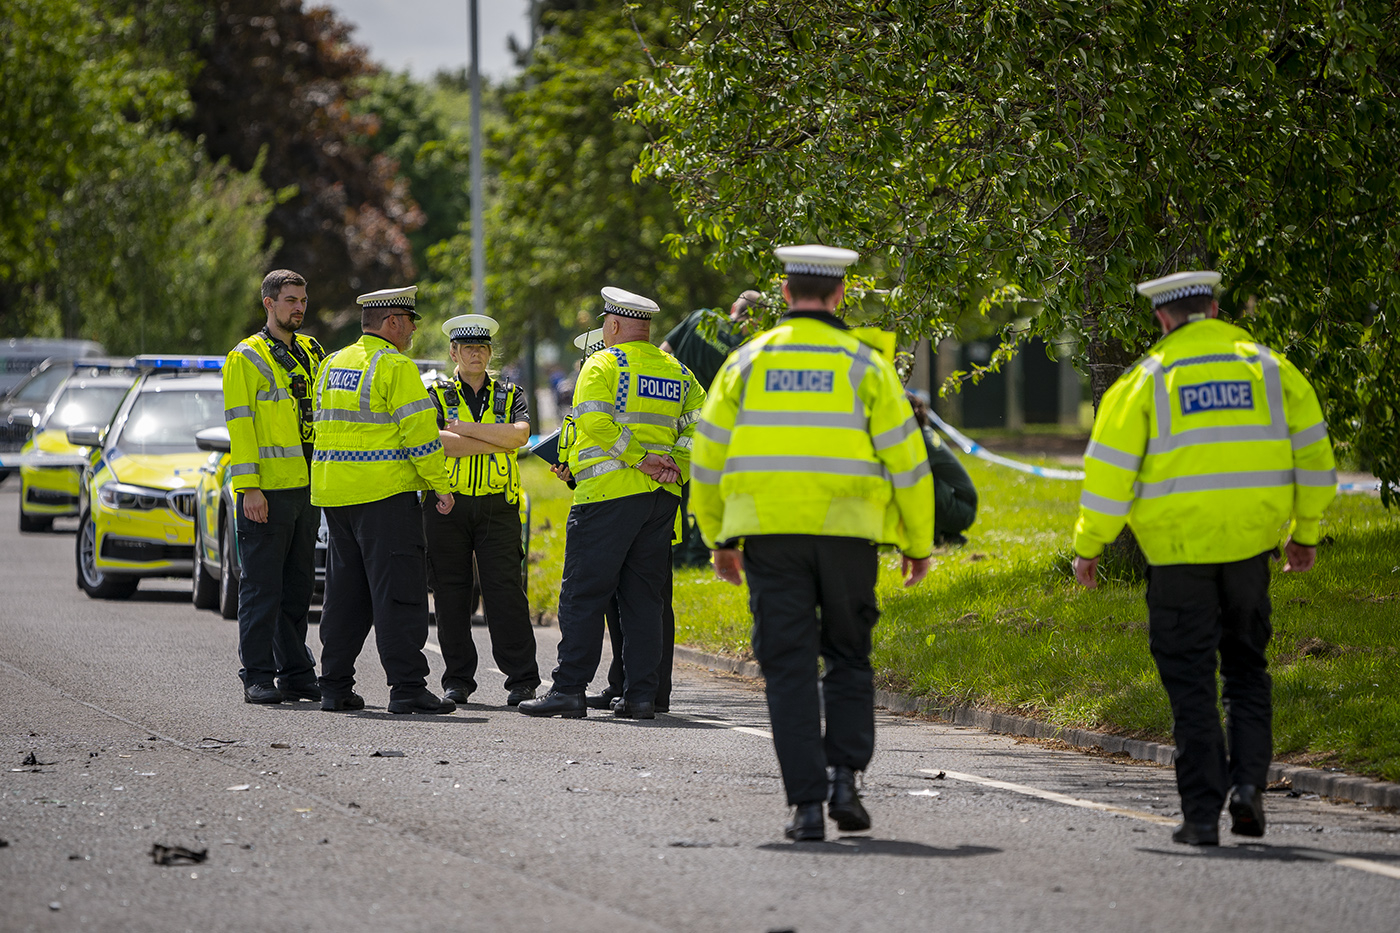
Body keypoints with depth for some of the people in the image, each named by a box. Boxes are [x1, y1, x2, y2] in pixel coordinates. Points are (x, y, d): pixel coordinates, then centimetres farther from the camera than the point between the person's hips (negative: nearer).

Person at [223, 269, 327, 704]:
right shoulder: (246, 359, -4)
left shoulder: (312, 353, 15)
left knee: (298, 586, 10)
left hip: (306, 487, 6)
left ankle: (295, 672, 15)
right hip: (266, 491, -6)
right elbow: (239, 425, -10)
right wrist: (249, 487, -18)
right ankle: (257, 677, -1)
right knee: (262, 587, -4)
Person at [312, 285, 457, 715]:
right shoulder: (395, 366, -10)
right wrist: (441, 485, -5)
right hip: (384, 493, -8)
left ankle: (334, 685, 13)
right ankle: (407, 687, -11)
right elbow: (420, 432, -13)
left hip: (334, 494, 8)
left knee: (346, 589, 13)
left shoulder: (332, 365, 14)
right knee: (398, 589, -7)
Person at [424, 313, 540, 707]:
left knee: (505, 591, -6)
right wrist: (495, 442, -11)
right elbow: (436, 441, -12)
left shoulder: (510, 395, 12)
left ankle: (522, 679, -5)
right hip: (447, 506, 0)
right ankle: (458, 680, 9)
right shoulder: (436, 395, 7)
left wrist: (464, 428, -11)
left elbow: (519, 434, -9)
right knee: (452, 594, 1)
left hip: (497, 507, 0)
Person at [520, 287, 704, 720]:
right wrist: (676, 467, 0)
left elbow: (597, 422, -16)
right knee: (644, 599, 9)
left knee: (583, 594, -3)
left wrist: (639, 459, -13)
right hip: (662, 499, 6)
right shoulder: (677, 372, 15)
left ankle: (569, 689, -6)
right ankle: (641, 694, 5)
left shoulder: (602, 365, -2)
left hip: (610, 494, -6)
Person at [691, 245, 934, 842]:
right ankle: (845, 778, 0)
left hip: (768, 533, 1)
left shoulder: (747, 361, 6)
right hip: (847, 531, -1)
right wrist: (918, 542, 10)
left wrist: (718, 537, 20)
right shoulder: (863, 363, 2)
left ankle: (807, 803, -4)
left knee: (788, 664, 3)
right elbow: (905, 457, 1)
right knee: (848, 658, 15)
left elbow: (709, 454, 10)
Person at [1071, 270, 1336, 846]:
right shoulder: (1266, 366, 6)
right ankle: (1248, 781, 0)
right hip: (1250, 541, 2)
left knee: (1190, 680, 4)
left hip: (1178, 547, -2)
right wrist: (1306, 532, 20)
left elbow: (1110, 468, -4)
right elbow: (1311, 449, 10)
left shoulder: (1148, 377, -2)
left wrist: (1088, 546, 5)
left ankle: (1202, 813, 0)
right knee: (1245, 666, 18)